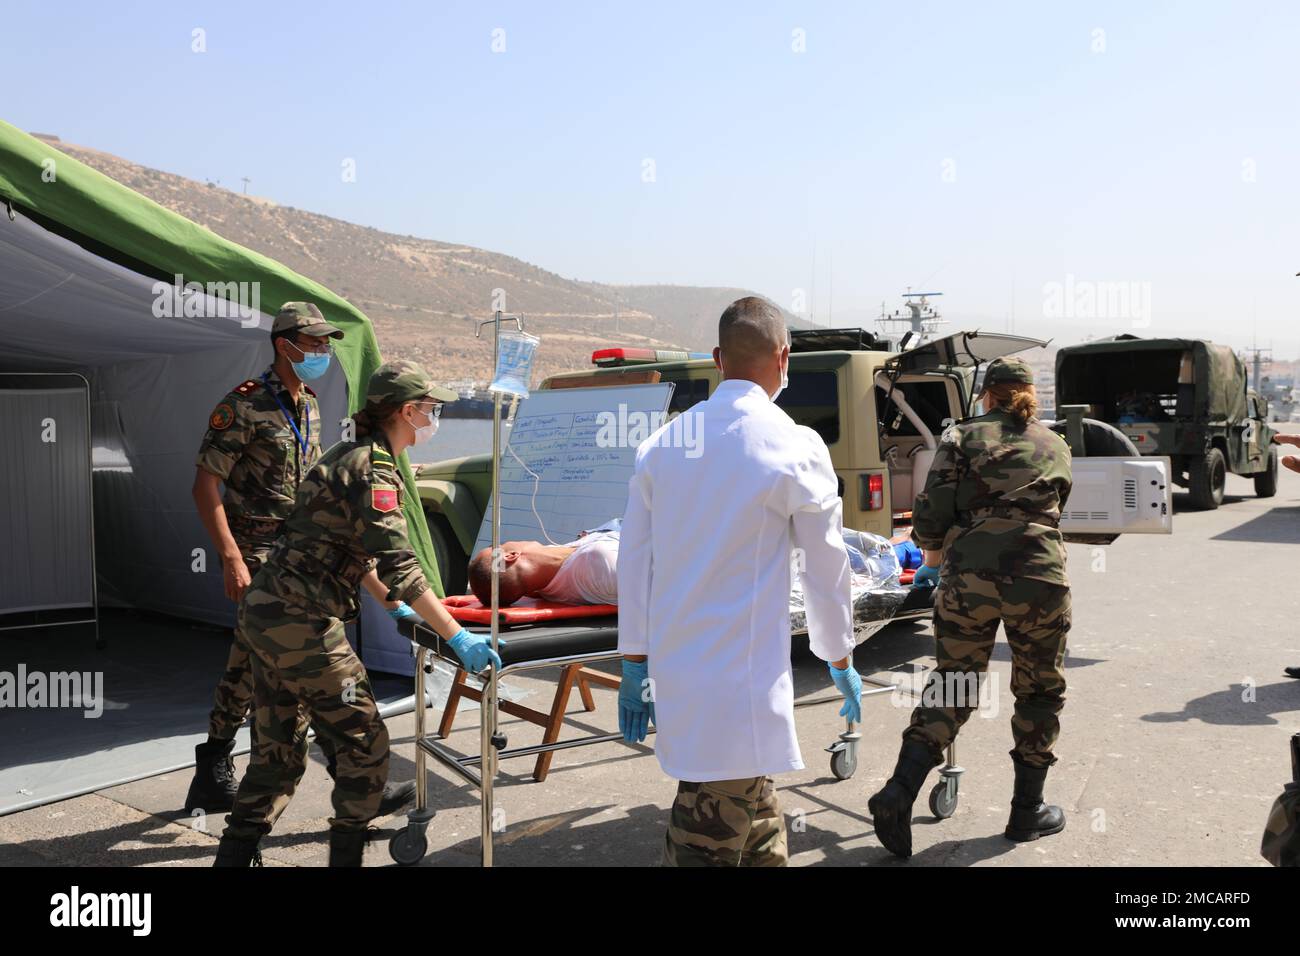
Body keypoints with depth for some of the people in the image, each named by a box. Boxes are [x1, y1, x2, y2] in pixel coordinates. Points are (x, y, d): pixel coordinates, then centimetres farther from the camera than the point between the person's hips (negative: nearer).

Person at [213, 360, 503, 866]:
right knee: (364, 744, 3)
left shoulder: (350, 454, 14)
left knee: (280, 749, 17)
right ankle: (346, 854, 12)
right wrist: (458, 637, -25)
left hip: (265, 612, 10)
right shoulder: (374, 469, -15)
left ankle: (234, 854, 24)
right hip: (302, 624, -10)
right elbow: (398, 566, -24)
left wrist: (390, 605, 32)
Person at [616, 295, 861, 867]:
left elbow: (634, 562, 7)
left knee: (758, 827, 23)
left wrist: (635, 667, 15)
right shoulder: (794, 446, -10)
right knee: (709, 843, 2)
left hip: (675, 672, 6)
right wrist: (841, 663, 12)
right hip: (740, 681, -6)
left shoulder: (662, 443, 5)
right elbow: (825, 568, -2)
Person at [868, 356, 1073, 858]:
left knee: (951, 688, 12)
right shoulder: (1055, 447, 16)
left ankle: (899, 790, -1)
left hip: (968, 577, 0)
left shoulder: (963, 436, 8)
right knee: (1040, 692, 17)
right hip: (1037, 579, 0)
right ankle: (1027, 811, 25)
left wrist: (933, 562, 20)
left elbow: (931, 517, 1)